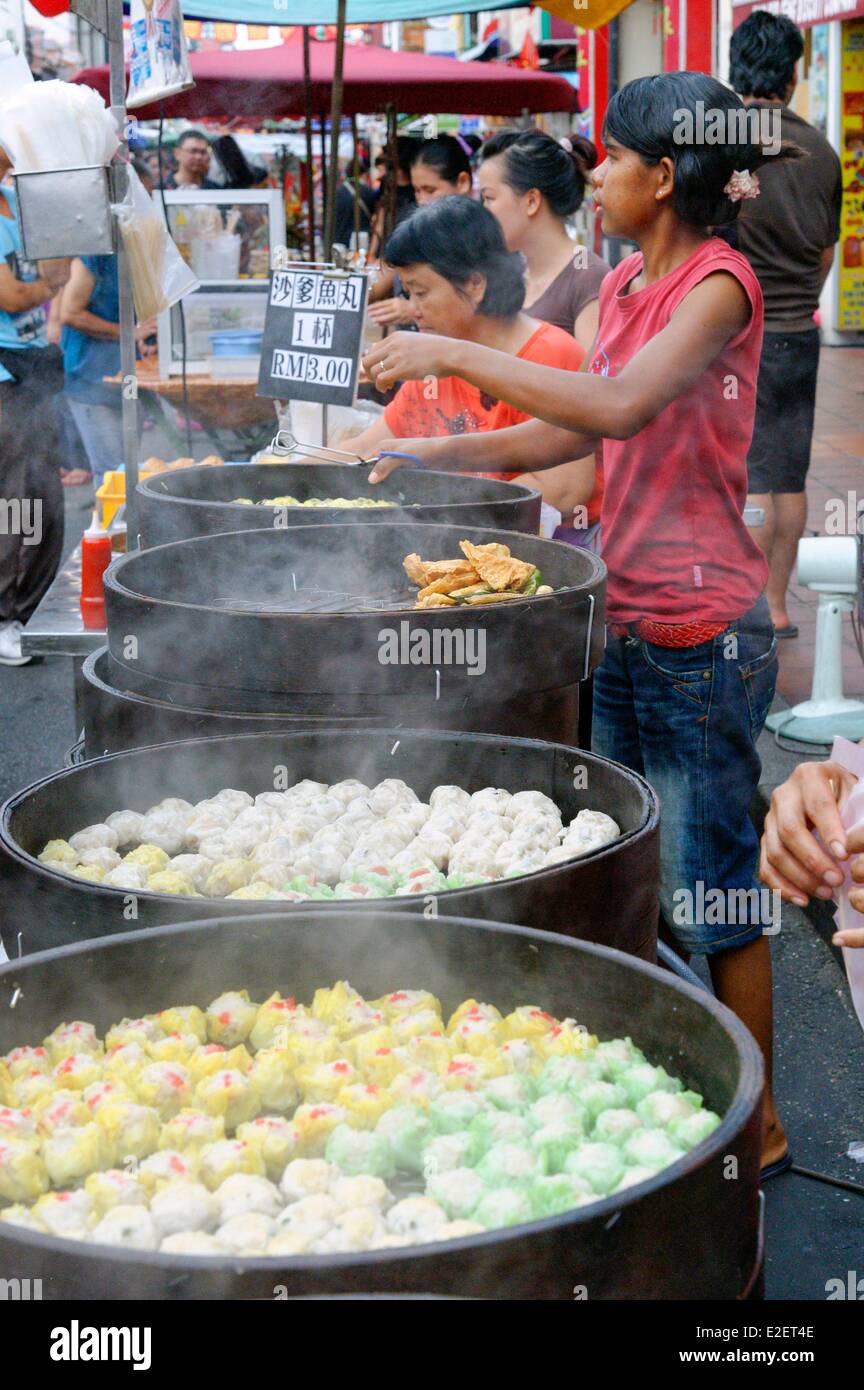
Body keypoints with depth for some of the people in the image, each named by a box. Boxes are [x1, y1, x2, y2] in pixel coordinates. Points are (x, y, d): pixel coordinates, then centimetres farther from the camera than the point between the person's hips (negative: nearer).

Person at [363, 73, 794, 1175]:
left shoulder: (718, 284, -15)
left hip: (703, 635, -8)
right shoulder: (624, 284, 11)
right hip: (625, 620, 9)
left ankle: (756, 1126, 18)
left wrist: (451, 355, -26)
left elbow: (619, 406, -31)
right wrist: (433, 452, 11)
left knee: (708, 888, 1)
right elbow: (574, 432, 16)